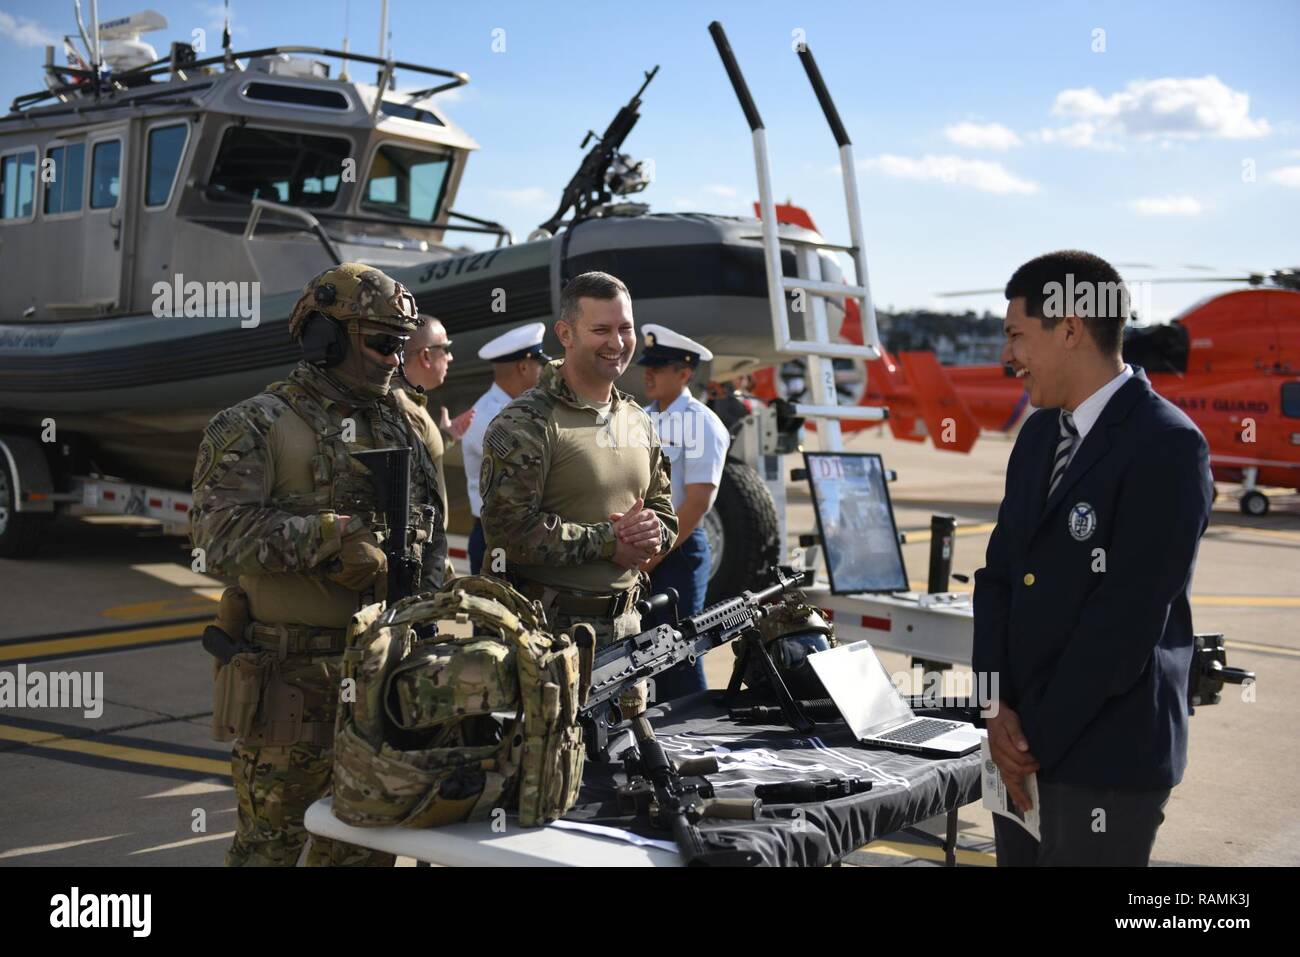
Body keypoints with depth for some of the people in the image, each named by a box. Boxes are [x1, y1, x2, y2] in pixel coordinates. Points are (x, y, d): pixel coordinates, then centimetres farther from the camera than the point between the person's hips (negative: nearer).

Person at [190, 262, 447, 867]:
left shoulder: (398, 424, 14)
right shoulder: (256, 427, -6)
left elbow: (431, 528, 20)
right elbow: (221, 533, -19)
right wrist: (332, 536, -21)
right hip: (292, 673, -6)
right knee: (271, 837, 3)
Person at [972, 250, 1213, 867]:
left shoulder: (1167, 447, -14)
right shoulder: (1040, 433, 11)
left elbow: (1125, 616, -18)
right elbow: (998, 574, 9)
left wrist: (1041, 738, -13)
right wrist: (1000, 709, -3)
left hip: (1105, 758, -7)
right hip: (1024, 746, 7)